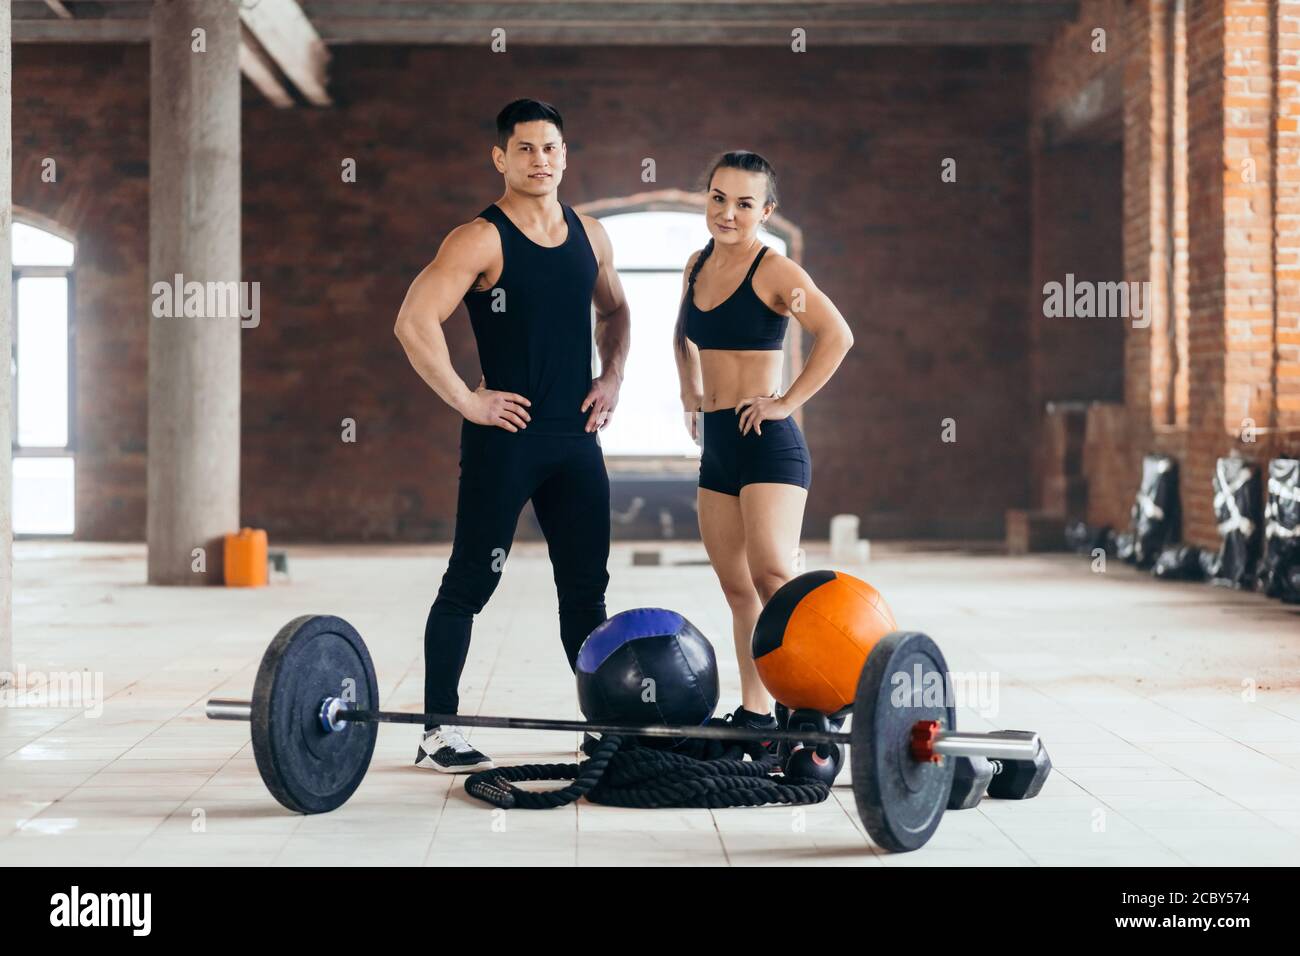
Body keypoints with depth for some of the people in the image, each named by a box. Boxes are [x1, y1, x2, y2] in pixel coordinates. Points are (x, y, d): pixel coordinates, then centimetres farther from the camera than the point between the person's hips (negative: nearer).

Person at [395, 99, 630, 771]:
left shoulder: (589, 235, 10)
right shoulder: (481, 240, -10)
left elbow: (613, 311, 27)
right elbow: (414, 323, -19)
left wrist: (612, 376, 11)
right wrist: (467, 401, -17)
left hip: (576, 437, 6)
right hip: (506, 435, -6)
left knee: (586, 587, 11)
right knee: (469, 584, -1)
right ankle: (438, 733, 5)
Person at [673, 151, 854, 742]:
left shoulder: (774, 271, -9)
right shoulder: (698, 266, 13)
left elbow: (837, 335, -21)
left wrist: (787, 402, -18)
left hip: (767, 443, -7)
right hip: (716, 445, 8)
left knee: (772, 574, -21)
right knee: (737, 589, 8)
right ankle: (754, 711, 13)